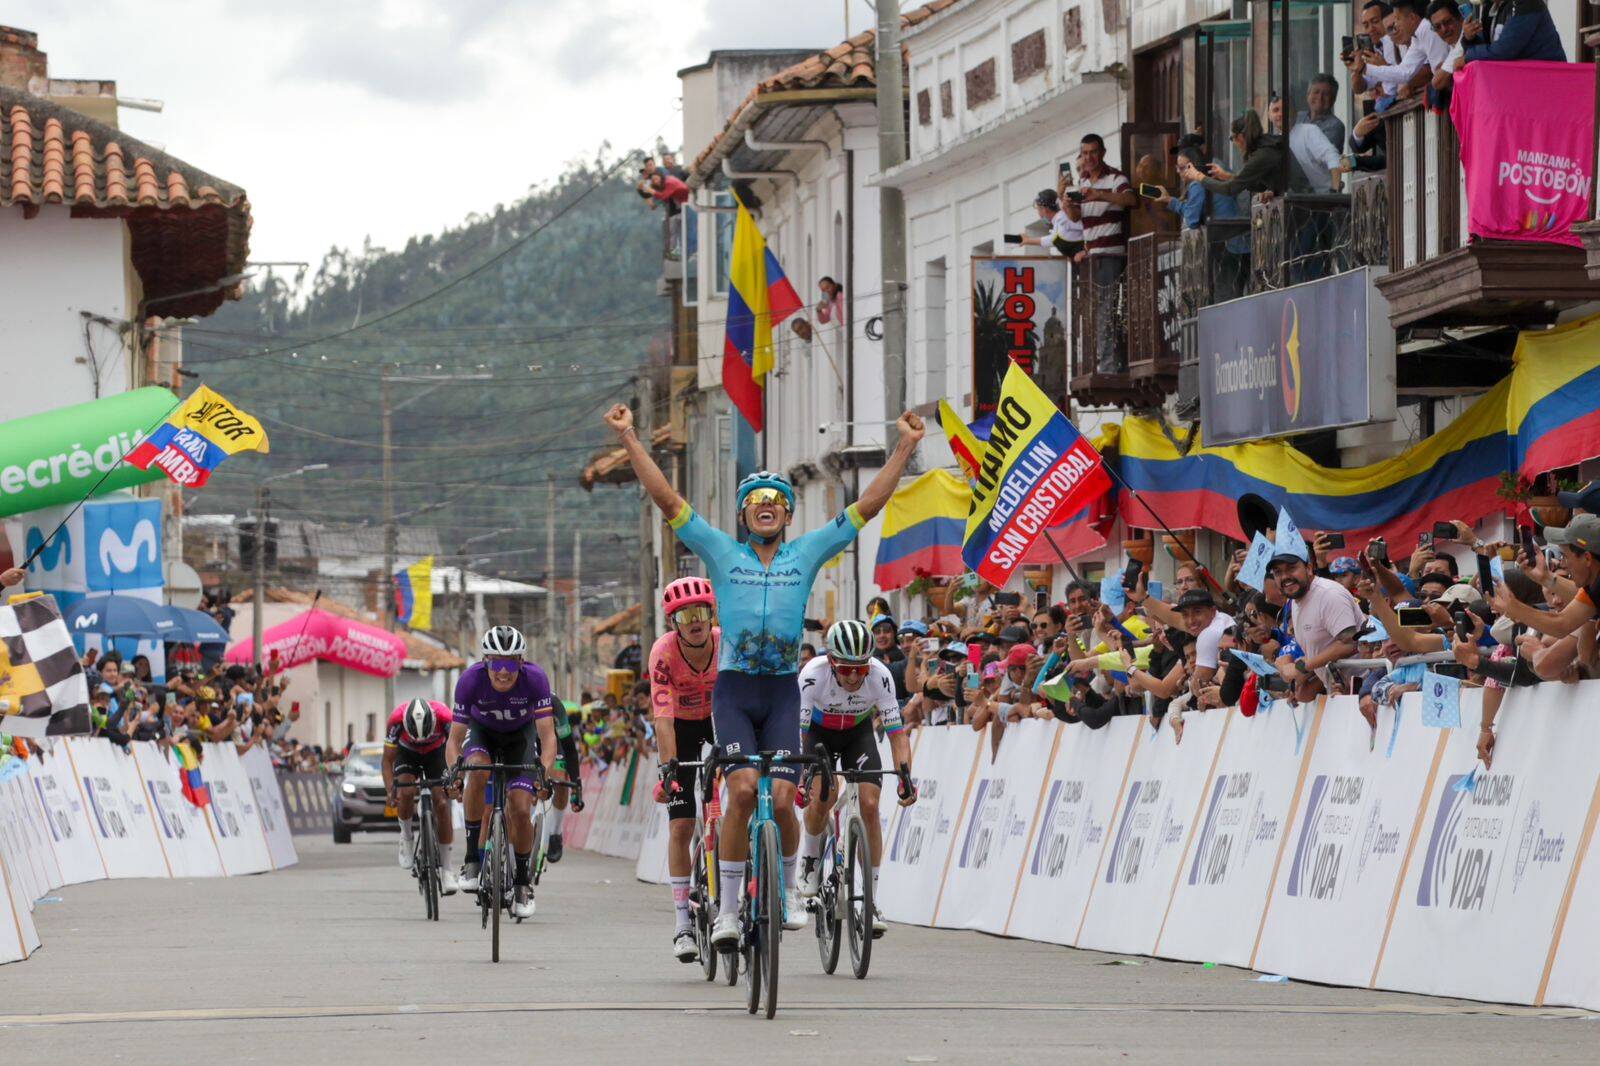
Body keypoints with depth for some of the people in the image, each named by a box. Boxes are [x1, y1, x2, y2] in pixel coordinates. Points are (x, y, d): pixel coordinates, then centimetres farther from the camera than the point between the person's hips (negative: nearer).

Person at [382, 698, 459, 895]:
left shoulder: (444, 716, -36)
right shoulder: (397, 719, -35)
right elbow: (388, 760, -26)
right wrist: (391, 791, -39)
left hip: (436, 752, 0)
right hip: (407, 752, 0)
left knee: (441, 803, -13)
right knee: (406, 791, -28)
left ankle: (447, 869, -7)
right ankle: (406, 837, -2)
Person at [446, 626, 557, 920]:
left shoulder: (535, 679, -32)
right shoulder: (471, 679, -32)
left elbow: (547, 735, -32)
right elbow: (455, 739, -27)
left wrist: (544, 772, -49)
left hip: (520, 734, 0)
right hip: (482, 732, 0)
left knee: (521, 810, -13)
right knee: (478, 772, -34)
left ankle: (522, 883, 11)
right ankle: (472, 859, -21)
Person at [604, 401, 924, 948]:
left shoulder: (807, 553, 8)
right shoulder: (722, 552, 5)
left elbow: (868, 506, 6)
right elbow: (667, 499, 1)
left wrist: (905, 447, 2)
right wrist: (630, 439, -4)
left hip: (783, 692, 1)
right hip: (734, 690, -1)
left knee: (780, 800, -7)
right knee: (742, 790, -17)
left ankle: (787, 889, 18)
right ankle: (728, 906, -9)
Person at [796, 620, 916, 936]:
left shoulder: (880, 676, -30)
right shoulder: (813, 675, -34)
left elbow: (897, 733, -28)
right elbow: (799, 732, -30)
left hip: (858, 732, 1)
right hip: (819, 731, -1)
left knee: (869, 804, -16)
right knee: (823, 797, -26)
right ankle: (811, 854, 7)